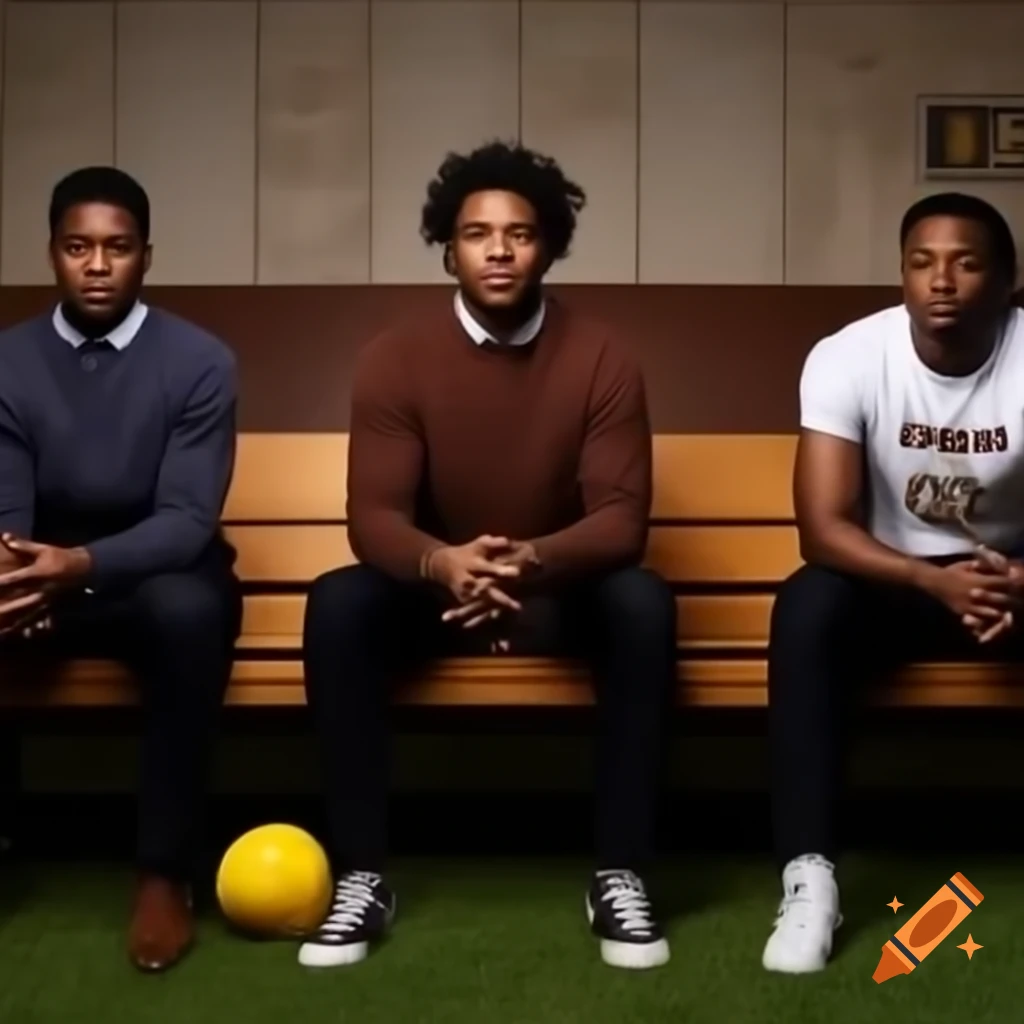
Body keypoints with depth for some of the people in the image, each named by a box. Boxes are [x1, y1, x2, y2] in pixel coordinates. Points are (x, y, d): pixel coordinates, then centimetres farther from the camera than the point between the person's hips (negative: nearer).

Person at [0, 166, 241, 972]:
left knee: (191, 608, -38)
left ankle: (164, 872, -26)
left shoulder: (198, 362, -9)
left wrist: (83, 564, -39)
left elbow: (187, 520, -19)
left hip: (160, 579, -2)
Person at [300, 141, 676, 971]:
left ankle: (620, 878, -23)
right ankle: (362, 879, -22)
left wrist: (531, 558, -40)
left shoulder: (602, 359, -11)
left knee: (644, 603, -32)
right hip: (435, 588, 1)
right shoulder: (396, 358, -10)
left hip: (561, 591, 0)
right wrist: (441, 563, -40)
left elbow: (622, 519, -17)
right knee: (339, 604, -30)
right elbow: (373, 516, -16)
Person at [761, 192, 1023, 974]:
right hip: (893, 578, 0)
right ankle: (810, 876, -30)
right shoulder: (847, 358, -17)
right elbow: (823, 527, -22)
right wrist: (936, 581, -38)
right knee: (807, 608, -32)